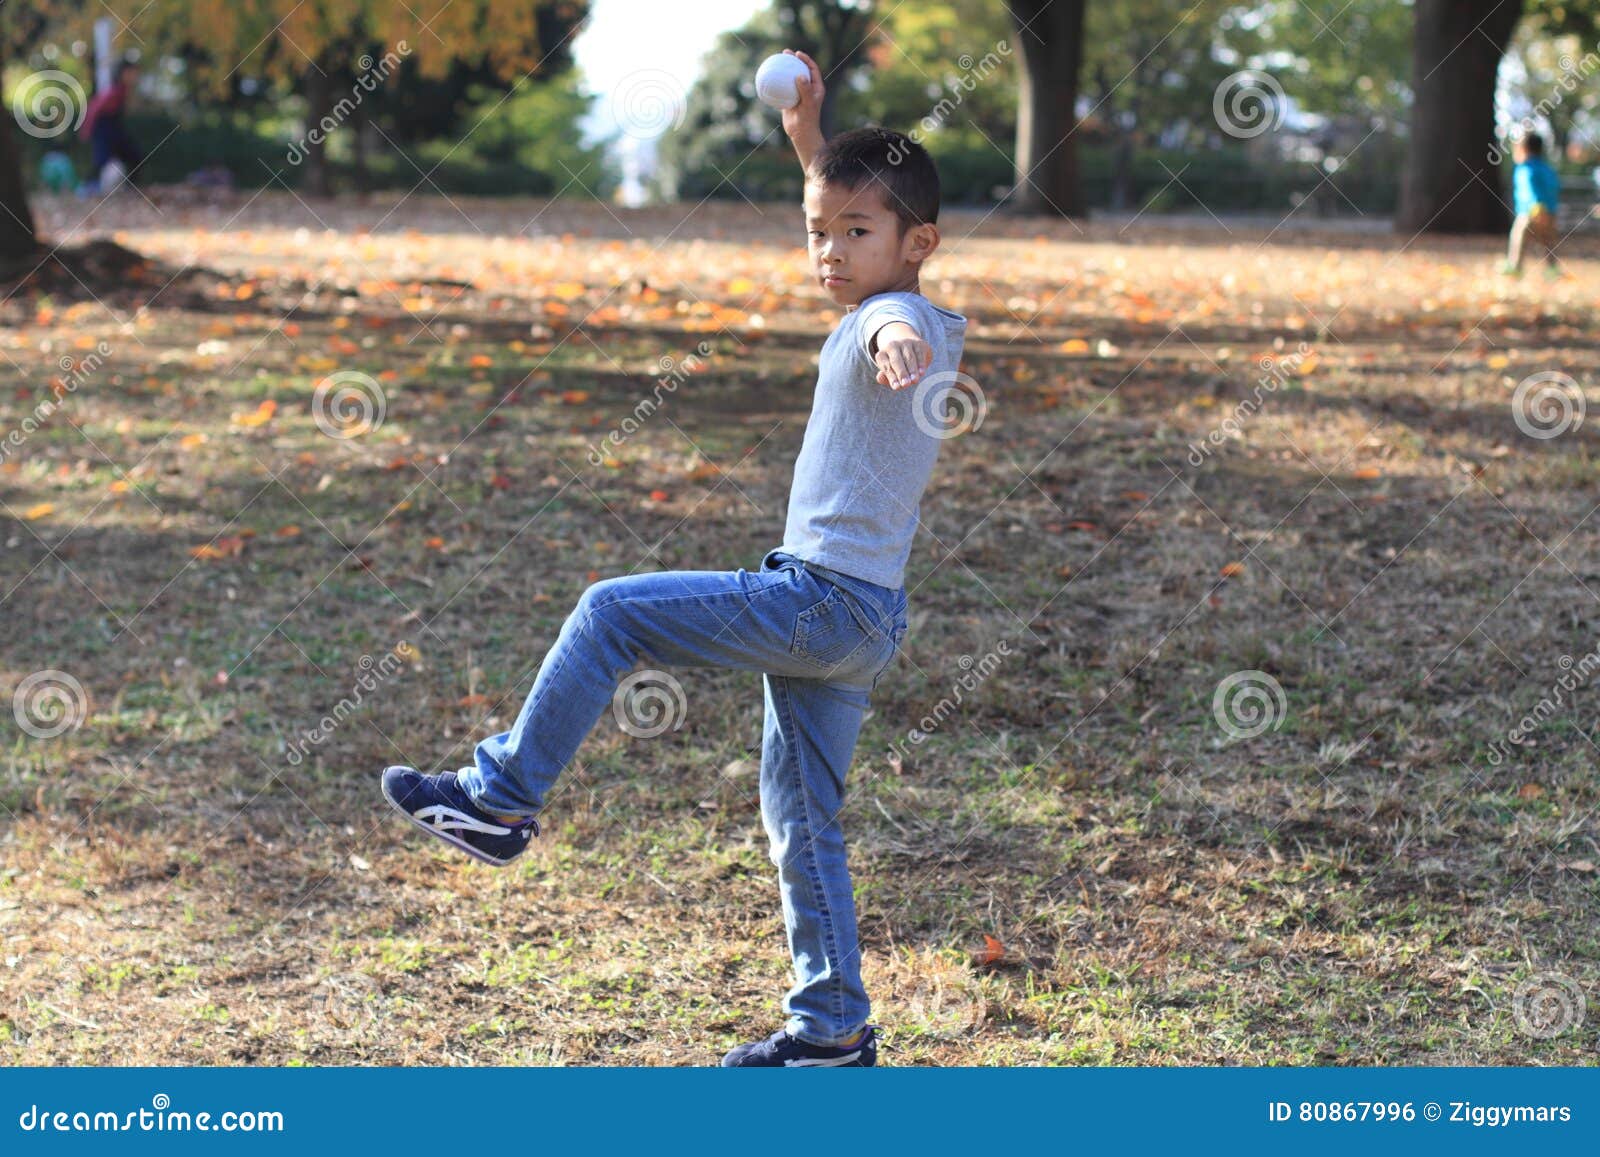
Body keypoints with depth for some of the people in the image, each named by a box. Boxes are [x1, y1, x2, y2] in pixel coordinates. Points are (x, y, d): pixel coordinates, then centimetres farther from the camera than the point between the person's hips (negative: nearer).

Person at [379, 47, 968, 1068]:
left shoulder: (899, 317, -12)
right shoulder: (926, 328, 16)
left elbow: (896, 324, -41)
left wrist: (895, 346, -62)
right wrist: (812, 140, 33)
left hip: (825, 597, -10)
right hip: (855, 612, 10)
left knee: (610, 612, -9)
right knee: (802, 819, 14)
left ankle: (504, 799, -2)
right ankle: (833, 1030, 18)